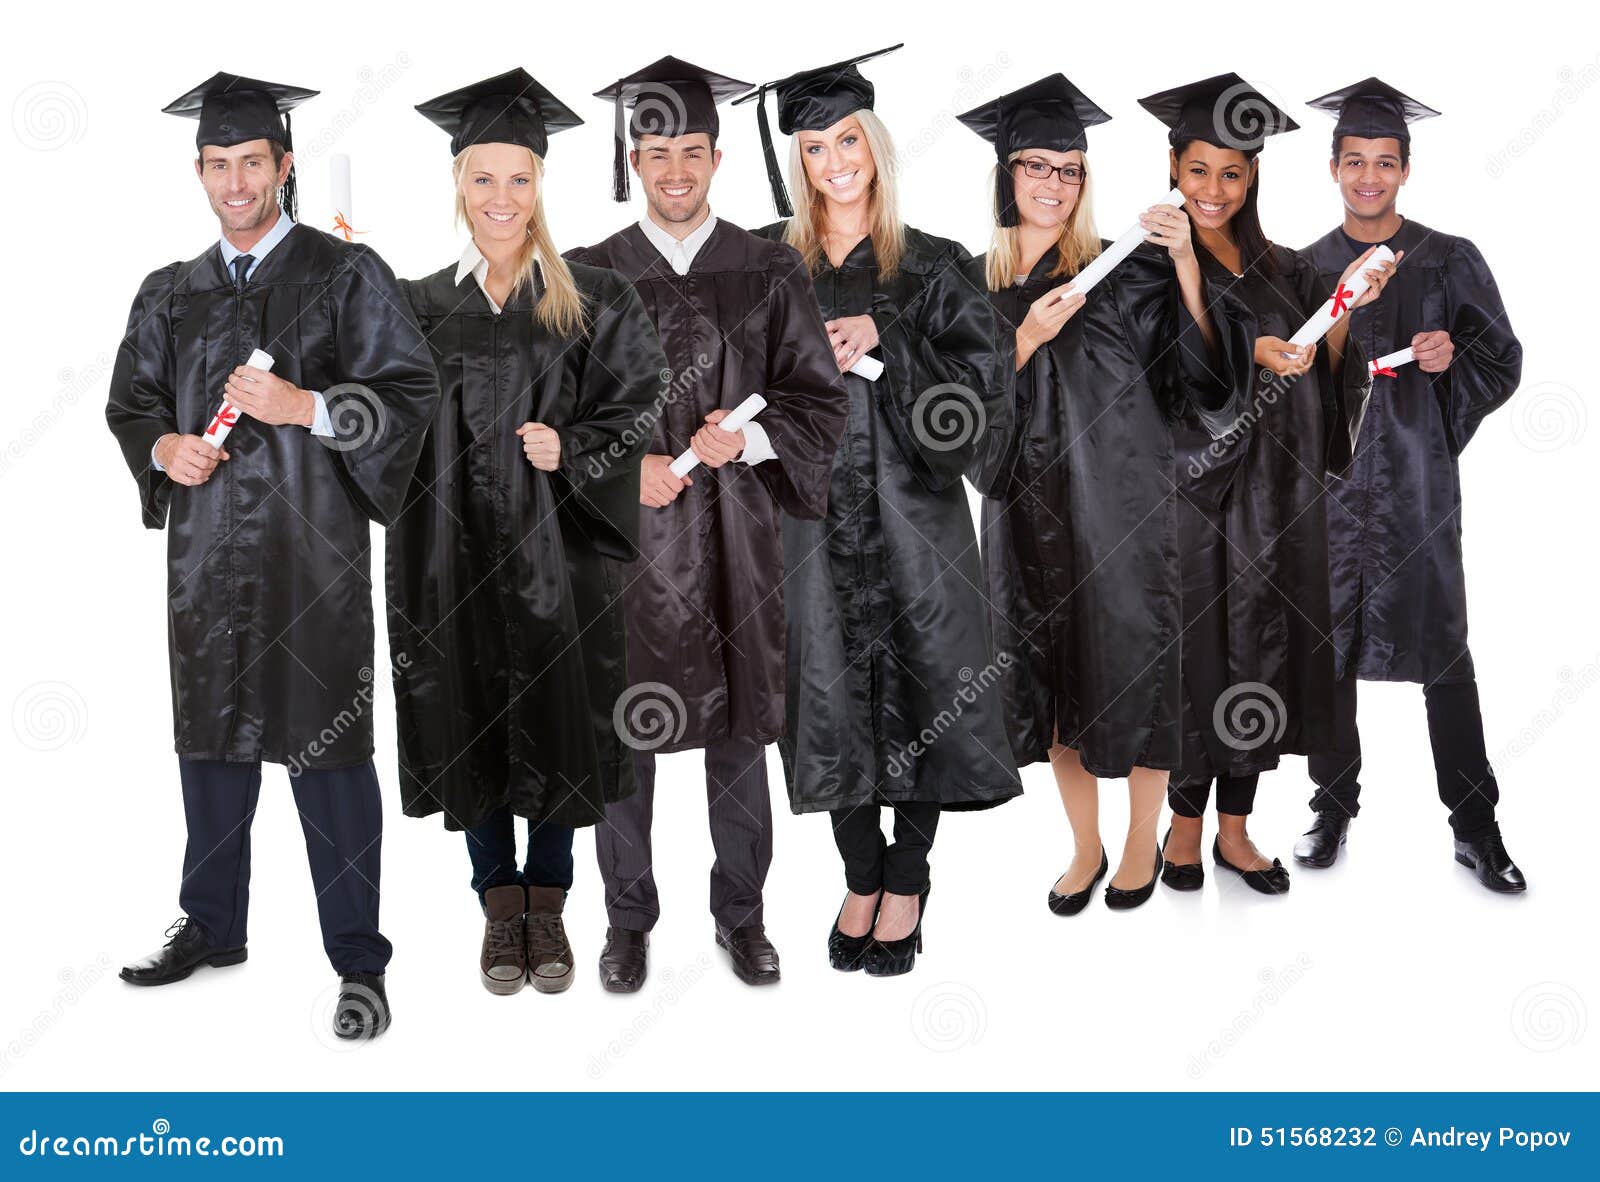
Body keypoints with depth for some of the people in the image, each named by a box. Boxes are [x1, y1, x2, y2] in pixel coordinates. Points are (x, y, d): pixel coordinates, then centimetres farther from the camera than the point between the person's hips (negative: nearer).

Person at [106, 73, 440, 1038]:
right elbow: (130, 399, 19)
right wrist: (163, 446, -3)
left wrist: (305, 405, -18)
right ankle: (212, 929, 29)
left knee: (328, 748, -4)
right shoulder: (171, 295, 15)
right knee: (213, 738, 12)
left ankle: (358, 961, 5)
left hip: (313, 547, -4)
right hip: (206, 549, 5)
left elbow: (411, 392, -4)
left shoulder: (345, 275, 2)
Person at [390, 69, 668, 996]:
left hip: (559, 551, -1)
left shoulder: (596, 303, 1)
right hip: (455, 556, 2)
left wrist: (570, 450, -17)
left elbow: (638, 410, -1)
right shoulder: (420, 308, 7)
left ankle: (548, 905, 23)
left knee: (555, 719, 6)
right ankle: (499, 904, 24)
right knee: (472, 721, 8)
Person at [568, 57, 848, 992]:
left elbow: (824, 400, 1)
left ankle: (742, 914, 26)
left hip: (737, 538, 1)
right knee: (624, 734, 7)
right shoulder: (590, 276, 2)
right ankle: (629, 919, 24)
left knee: (739, 731, 9)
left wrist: (747, 437, -17)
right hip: (624, 538, 0)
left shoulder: (770, 273, 3)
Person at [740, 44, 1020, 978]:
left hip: (912, 513, -1)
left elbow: (990, 377, -8)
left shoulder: (932, 266, 2)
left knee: (916, 687, 2)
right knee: (836, 697, 6)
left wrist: (885, 337, -17)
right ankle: (862, 882, 23)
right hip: (814, 515, 2)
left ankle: (907, 883, 20)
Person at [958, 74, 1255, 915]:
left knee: (1131, 676, 5)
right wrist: (1029, 338, -16)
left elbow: (1205, 365, -13)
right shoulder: (977, 288, 5)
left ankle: (1143, 844, 25)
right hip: (1028, 518, 3)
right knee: (1052, 685, 11)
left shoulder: (1124, 275, -3)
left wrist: (1186, 263, -27)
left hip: (1120, 512, -3)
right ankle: (1085, 849, 28)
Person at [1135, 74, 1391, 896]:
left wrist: (1343, 307, -7)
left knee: (1258, 648, 6)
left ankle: (1234, 828, 17)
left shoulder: (1282, 270, 12)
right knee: (1192, 648, 1)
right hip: (1187, 483, -4)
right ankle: (1185, 821, 16)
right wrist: (1249, 355, -25)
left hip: (1270, 495, 5)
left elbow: (1319, 380, 9)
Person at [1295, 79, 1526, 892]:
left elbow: (1504, 364, 4)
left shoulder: (1449, 263, 3)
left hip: (1417, 477, -2)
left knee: (1441, 648, -1)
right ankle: (1333, 807, 19)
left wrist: (1452, 358, -15)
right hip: (1328, 478, 2)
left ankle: (1475, 829, 8)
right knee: (1328, 644, 6)